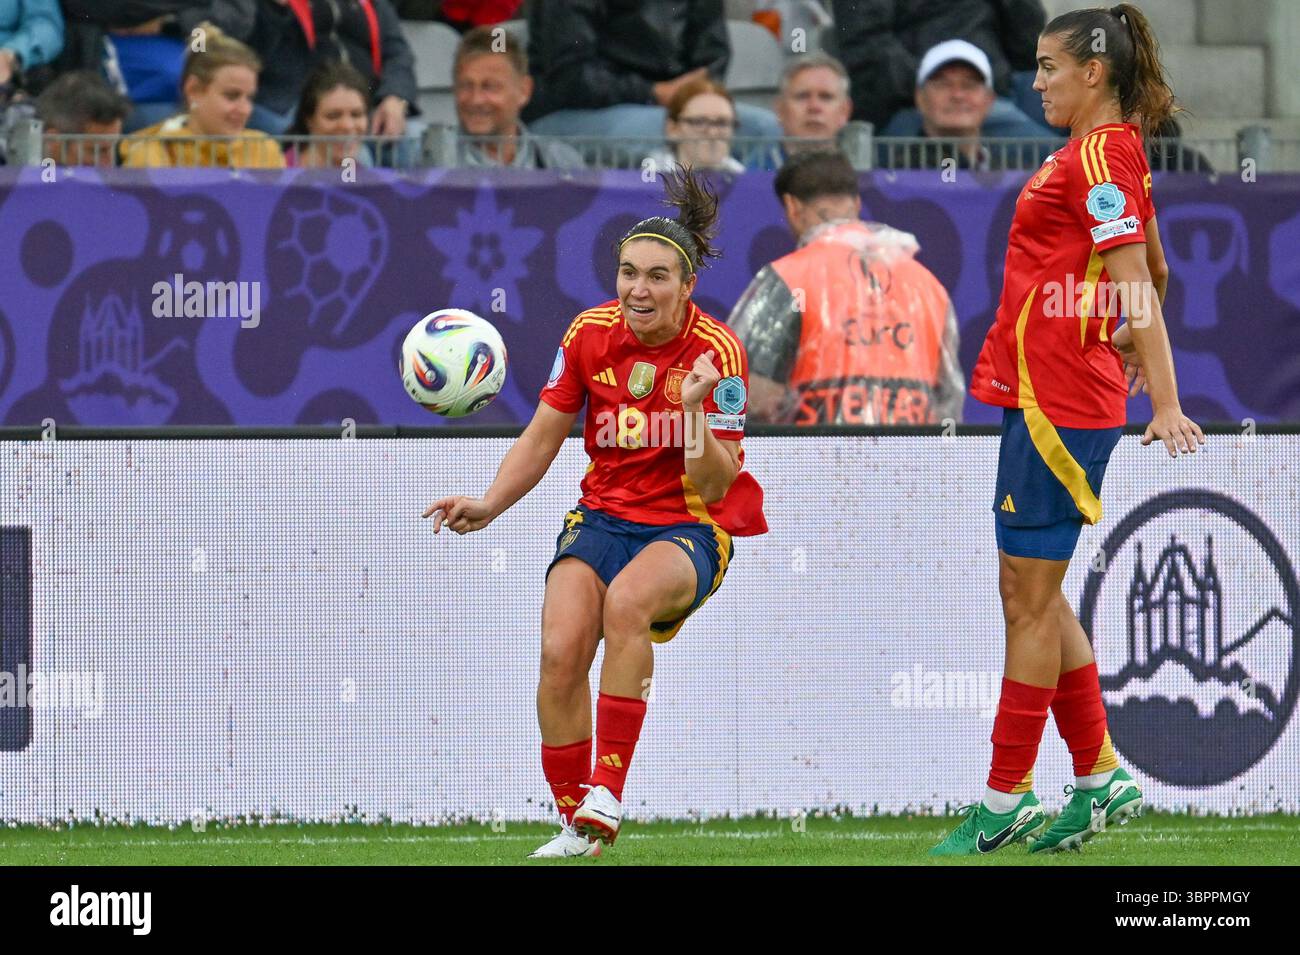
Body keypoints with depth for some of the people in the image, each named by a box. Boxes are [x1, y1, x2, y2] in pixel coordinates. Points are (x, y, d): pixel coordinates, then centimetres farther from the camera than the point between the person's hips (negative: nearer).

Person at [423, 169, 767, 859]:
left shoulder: (715, 351, -12)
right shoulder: (590, 335, -2)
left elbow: (718, 484, -15)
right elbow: (542, 438, 8)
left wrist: (693, 412, -31)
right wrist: (490, 505, -6)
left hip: (689, 530, -3)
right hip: (603, 517, 3)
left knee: (626, 601, -37)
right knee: (560, 651, -23)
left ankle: (605, 797, -32)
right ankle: (574, 827, -7)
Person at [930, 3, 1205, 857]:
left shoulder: (1100, 155, -14)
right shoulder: (1110, 152, 15)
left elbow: (1136, 287, -20)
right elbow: (1152, 276, 26)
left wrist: (1164, 402, -24)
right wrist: (1135, 354, 40)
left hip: (1057, 402, -10)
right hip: (1050, 395, 10)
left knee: (1030, 596, -4)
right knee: (1031, 592, 14)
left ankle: (1005, 803, 1)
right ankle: (1102, 778, 18)